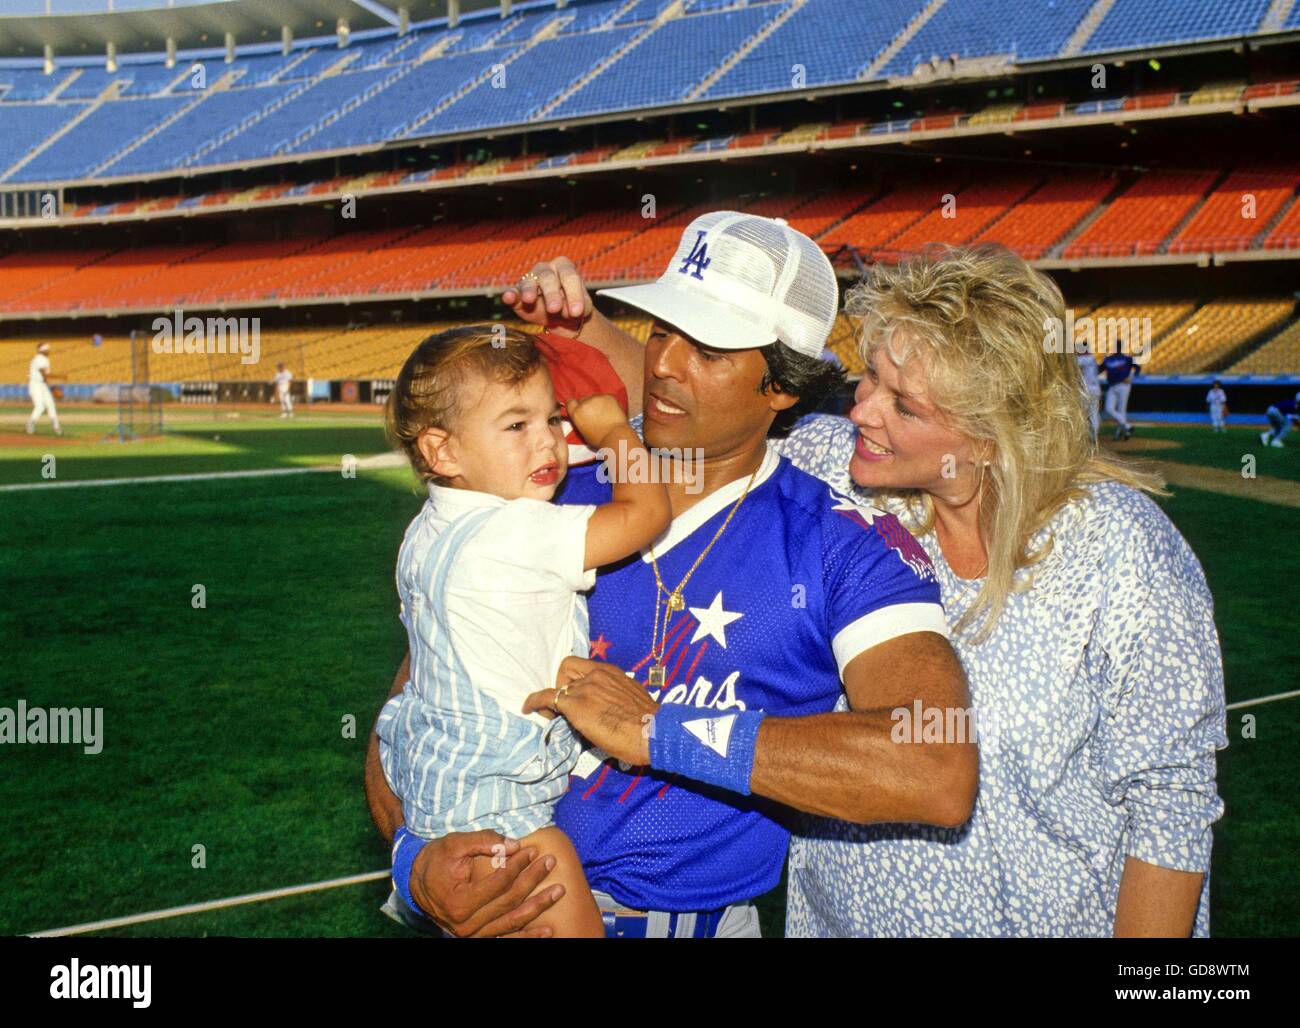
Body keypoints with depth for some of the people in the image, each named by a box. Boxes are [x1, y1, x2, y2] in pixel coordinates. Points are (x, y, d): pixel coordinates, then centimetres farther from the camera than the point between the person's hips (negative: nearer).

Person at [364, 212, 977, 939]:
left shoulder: (844, 545, -6)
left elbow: (941, 776, -21)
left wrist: (655, 731, -21)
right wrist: (418, 859, -13)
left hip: (700, 916, -2)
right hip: (504, 906, 2)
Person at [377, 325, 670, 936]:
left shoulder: (428, 529, 4)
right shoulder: (520, 535, -28)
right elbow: (646, 510, -29)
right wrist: (612, 429, -12)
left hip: (431, 768, 10)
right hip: (495, 802, -10)